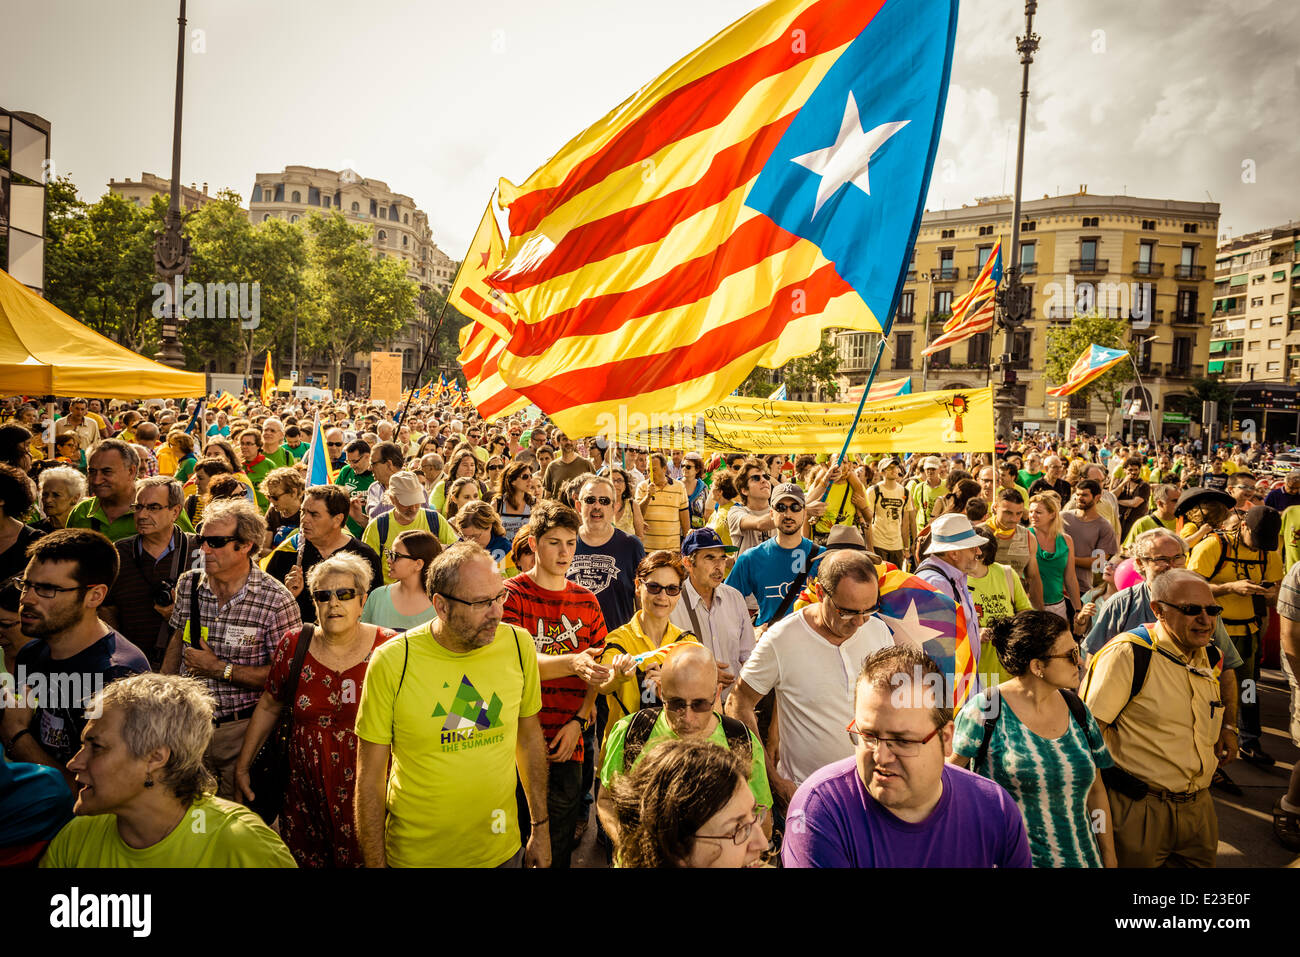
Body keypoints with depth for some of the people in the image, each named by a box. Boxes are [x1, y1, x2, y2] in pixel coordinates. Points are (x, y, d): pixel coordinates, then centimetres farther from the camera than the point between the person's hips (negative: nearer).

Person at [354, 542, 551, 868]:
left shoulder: (518, 645, -10)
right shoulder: (391, 662, -18)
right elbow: (370, 779, -10)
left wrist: (540, 827, 9)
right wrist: (375, 863, -7)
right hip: (415, 853, -2)